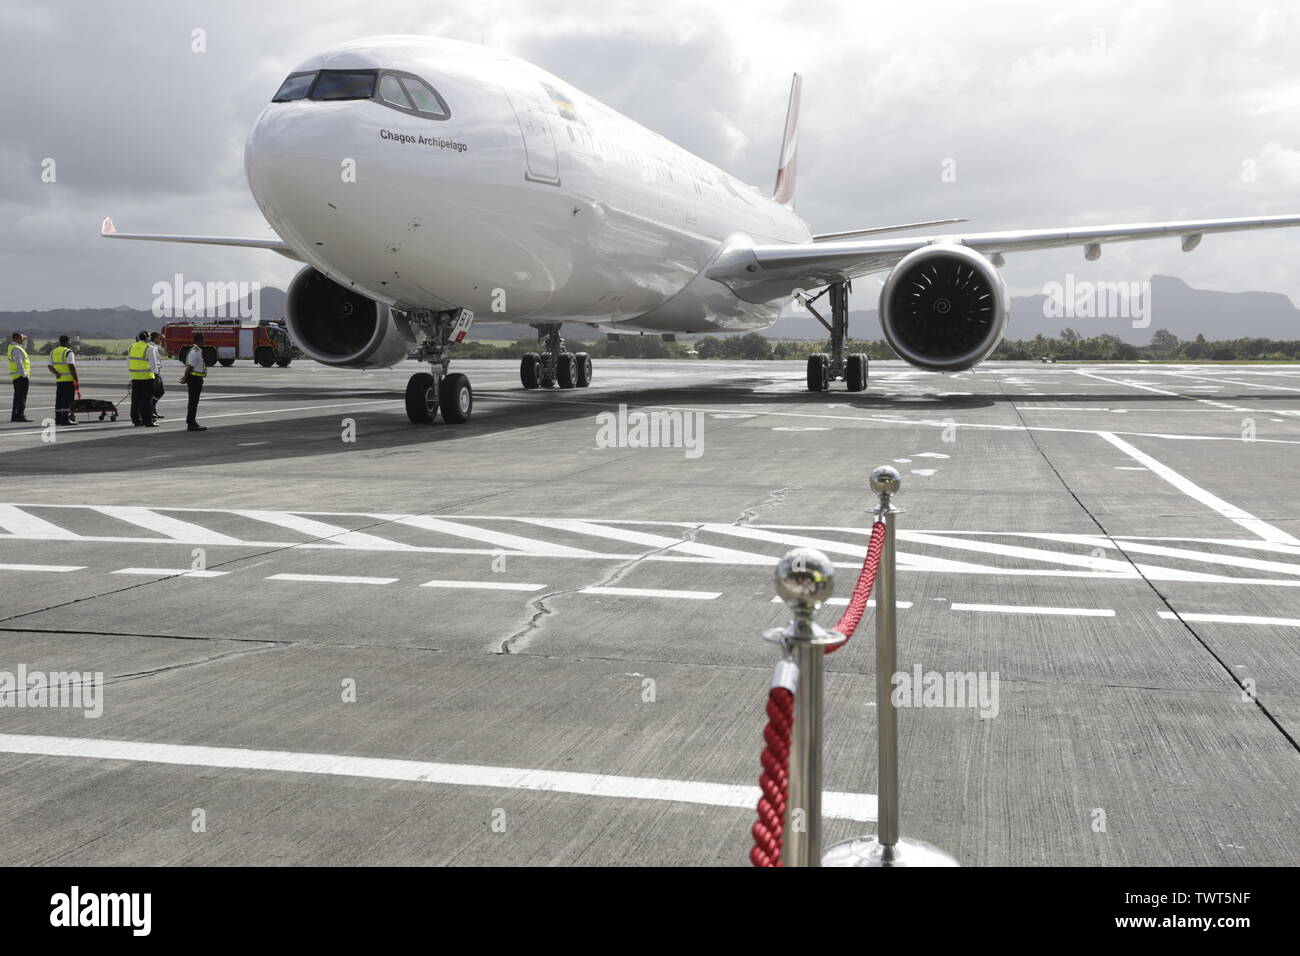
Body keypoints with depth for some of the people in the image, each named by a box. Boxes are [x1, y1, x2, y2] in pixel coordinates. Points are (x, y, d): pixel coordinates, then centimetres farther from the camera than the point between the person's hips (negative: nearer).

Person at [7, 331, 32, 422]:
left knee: (17, 396, 13)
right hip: (21, 376, -10)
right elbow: (19, 363, -21)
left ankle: (14, 415, 15)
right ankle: (20, 415, -14)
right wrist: (24, 375, -21)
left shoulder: (11, 346, 14)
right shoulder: (16, 349, -16)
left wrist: (23, 338, 22)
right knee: (22, 396, -11)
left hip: (16, 377, 10)